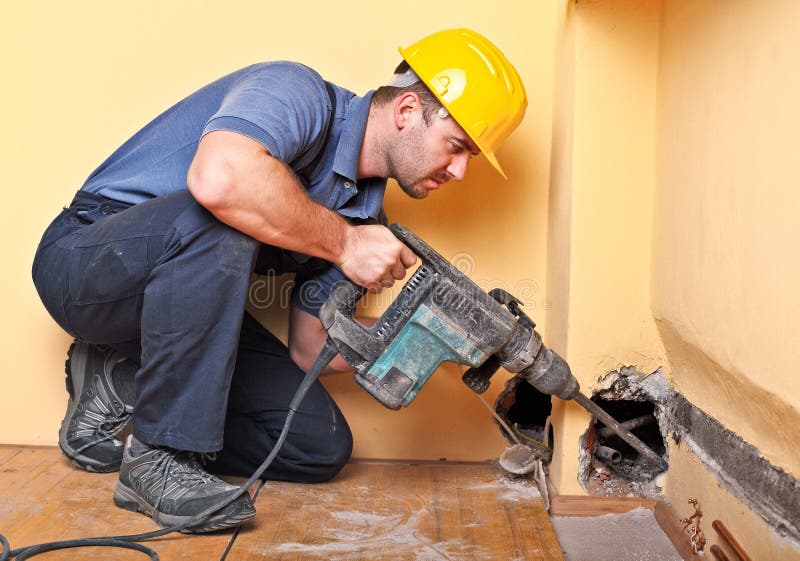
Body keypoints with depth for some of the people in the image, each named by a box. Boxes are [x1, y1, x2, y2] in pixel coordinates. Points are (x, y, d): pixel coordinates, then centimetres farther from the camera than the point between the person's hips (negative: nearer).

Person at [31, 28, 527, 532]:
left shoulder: (365, 212, 3)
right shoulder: (299, 94, -20)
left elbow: (309, 350, 2)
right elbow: (217, 178, -43)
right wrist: (344, 242, -30)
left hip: (187, 309, 7)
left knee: (322, 447, -2)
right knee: (220, 221, -39)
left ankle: (123, 383, 8)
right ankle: (158, 458, -23)